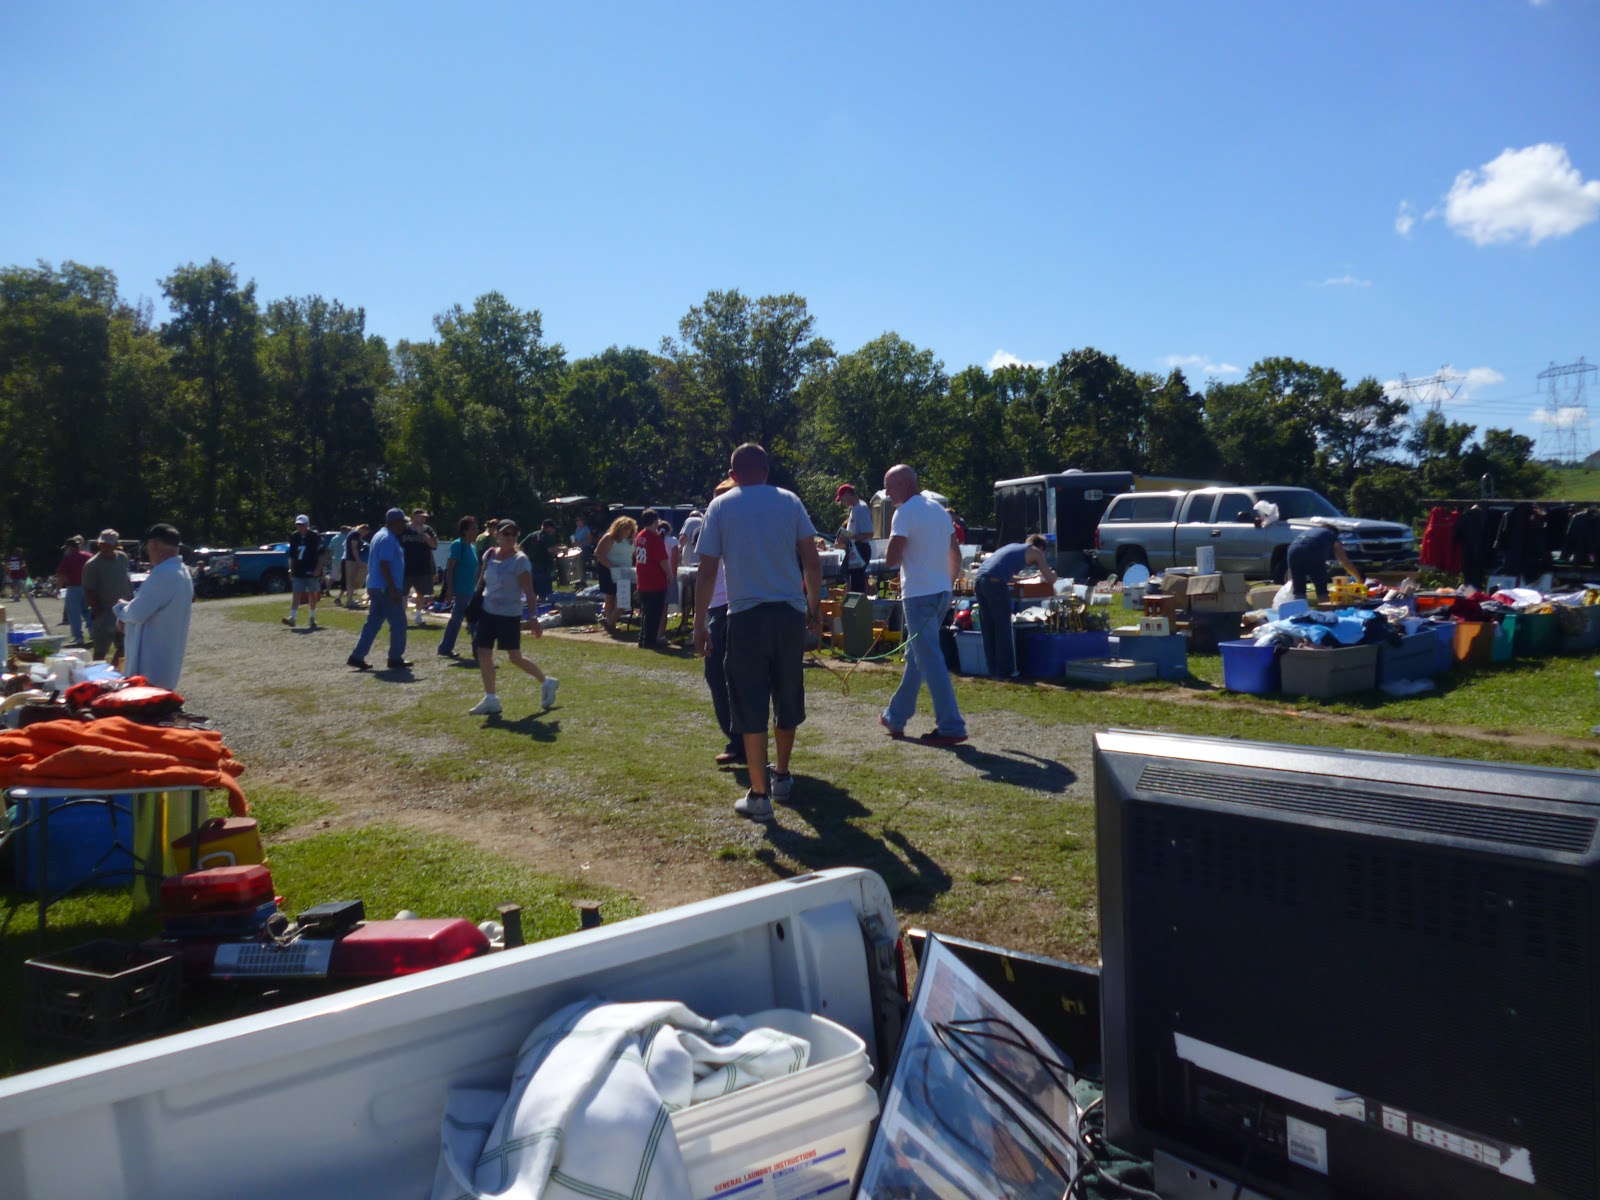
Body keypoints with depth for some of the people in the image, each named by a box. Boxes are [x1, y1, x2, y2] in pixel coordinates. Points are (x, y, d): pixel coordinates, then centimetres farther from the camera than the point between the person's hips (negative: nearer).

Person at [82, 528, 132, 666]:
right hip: (104, 615, -6)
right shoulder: (92, 565, -13)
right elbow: (88, 593, -14)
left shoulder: (122, 558, 3)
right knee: (100, 652, 0)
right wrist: (100, 613, -19)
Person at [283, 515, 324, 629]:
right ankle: (292, 618, -8)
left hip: (312, 571, -3)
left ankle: (312, 618, 18)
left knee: (312, 594, 7)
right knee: (296, 594, -3)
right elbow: (291, 555, 14)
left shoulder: (315, 536, -6)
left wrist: (318, 569, -13)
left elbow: (320, 555, -6)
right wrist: (291, 569, 8)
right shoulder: (294, 537, 7)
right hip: (298, 571, 3)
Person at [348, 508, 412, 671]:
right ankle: (395, 659, 5)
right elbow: (384, 565, -22)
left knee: (373, 622, 9)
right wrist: (394, 589, -24)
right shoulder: (388, 539, -15)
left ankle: (357, 656, 6)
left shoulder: (380, 535, 17)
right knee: (398, 623, 0)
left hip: (375, 587, 10)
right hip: (386, 588, -10)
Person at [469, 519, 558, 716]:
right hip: (487, 612, 6)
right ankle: (490, 699, 11)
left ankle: (546, 682, 20)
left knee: (515, 657, -1)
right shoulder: (489, 555, 5)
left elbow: (529, 592, -16)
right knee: (483, 653, 2)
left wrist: (533, 618, -22)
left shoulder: (520, 560, -12)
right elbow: (481, 581, 18)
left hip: (509, 615, -6)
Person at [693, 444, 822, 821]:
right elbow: (812, 562, 3)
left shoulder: (720, 507, 2)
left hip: (746, 616, -2)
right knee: (788, 700, 17)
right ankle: (781, 776, 32)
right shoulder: (789, 501, 6)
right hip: (791, 613, 3)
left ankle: (759, 794, 1)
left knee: (751, 708, 2)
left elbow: (707, 572, -2)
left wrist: (700, 624, 4)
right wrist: (815, 607, 14)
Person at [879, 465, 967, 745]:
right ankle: (896, 717, 27)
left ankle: (951, 727, -7)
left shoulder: (905, 512, -11)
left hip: (919, 595, -9)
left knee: (930, 661, -6)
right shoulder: (938, 510, 14)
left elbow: (891, 559, -18)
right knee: (916, 657, 17)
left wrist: (896, 552, 4)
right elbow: (956, 555, 17)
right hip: (941, 592, 9)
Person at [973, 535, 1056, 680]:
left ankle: (994, 670, 16)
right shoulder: (1036, 552, 15)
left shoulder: (1014, 547, 33)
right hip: (995, 583, -7)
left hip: (978, 580, 7)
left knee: (988, 629, 12)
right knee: (1003, 628, 3)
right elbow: (1050, 579, 16)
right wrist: (1052, 574, 38)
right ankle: (1005, 670, 6)